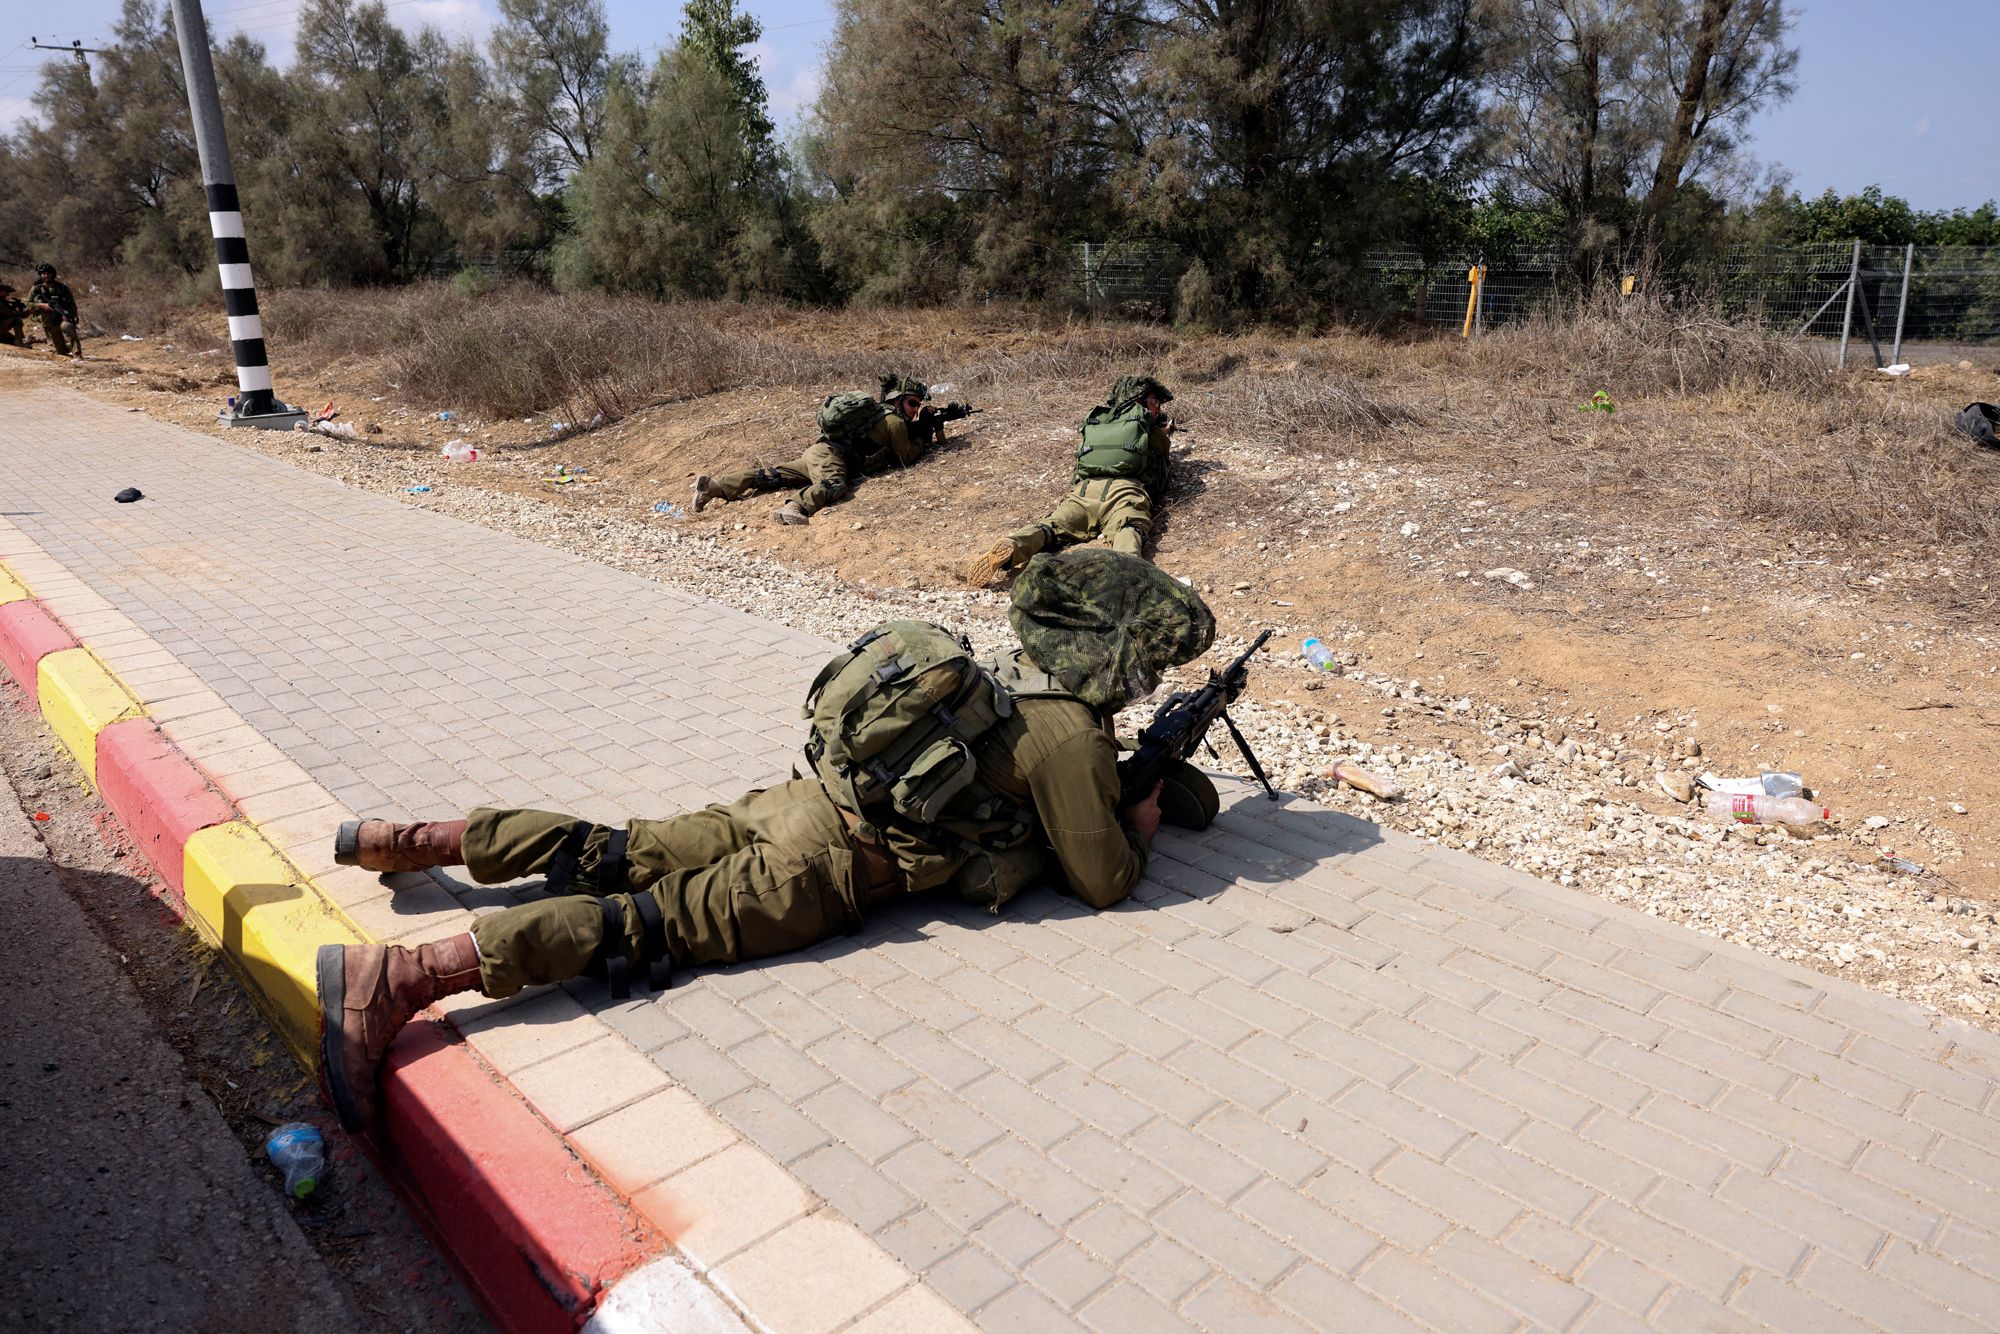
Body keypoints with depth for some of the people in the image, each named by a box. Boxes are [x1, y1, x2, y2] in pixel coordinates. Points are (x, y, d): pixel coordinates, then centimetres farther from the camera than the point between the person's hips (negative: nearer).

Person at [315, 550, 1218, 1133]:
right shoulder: (1070, 738, -10)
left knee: (610, 857, 12)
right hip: (824, 869, -7)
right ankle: (392, 980, -16)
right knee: (641, 924, -11)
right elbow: (1103, 880, -4)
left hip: (798, 802, 7)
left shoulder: (1019, 674, 15)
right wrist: (1140, 823, 16)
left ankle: (412, 840, 14)